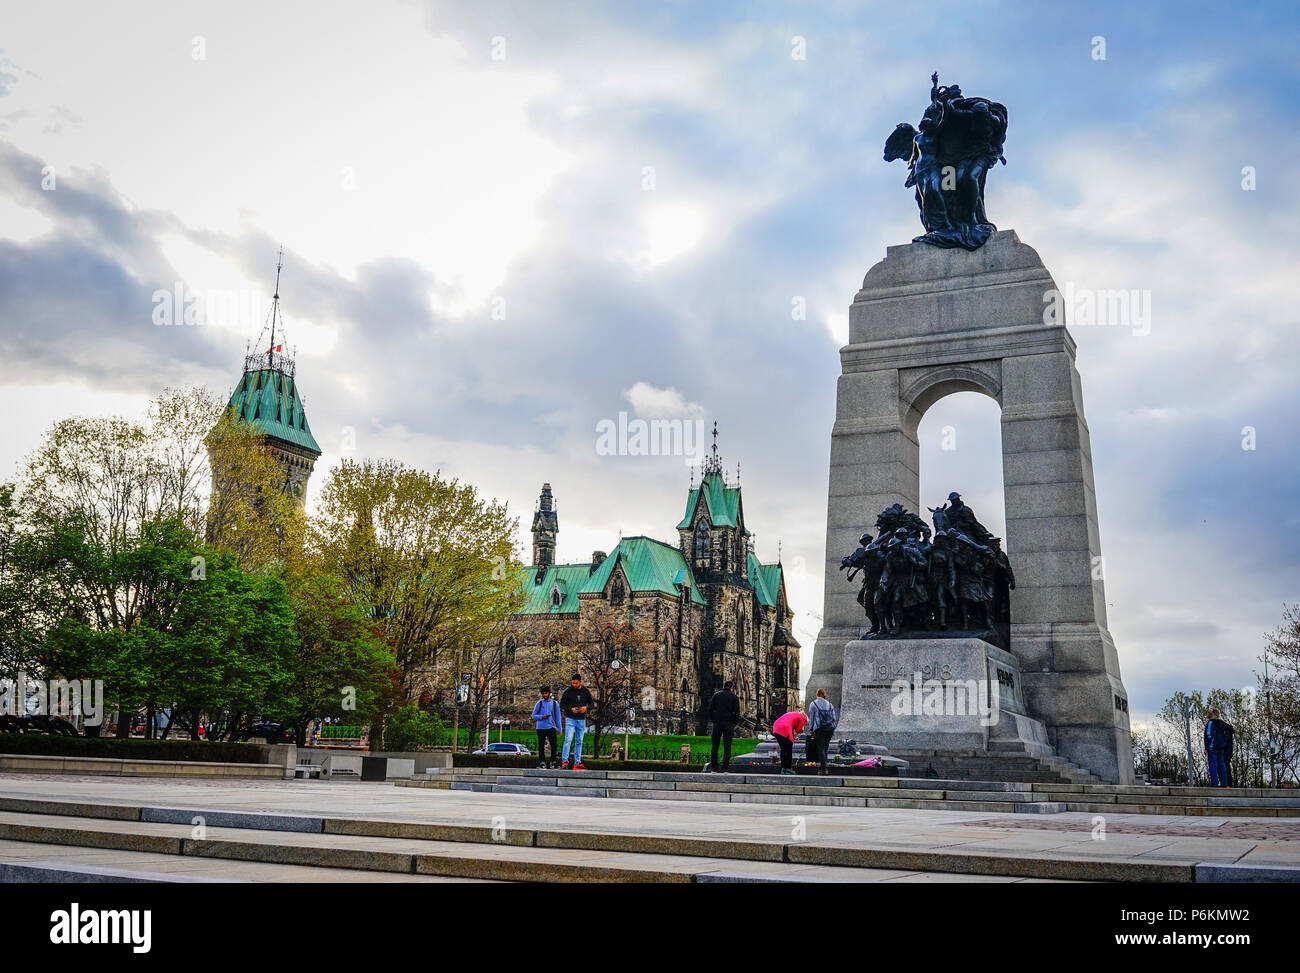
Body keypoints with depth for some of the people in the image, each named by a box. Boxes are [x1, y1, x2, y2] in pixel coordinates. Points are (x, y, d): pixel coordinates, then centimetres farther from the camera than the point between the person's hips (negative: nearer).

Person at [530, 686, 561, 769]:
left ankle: (553, 761, 3)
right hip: (541, 728, 0)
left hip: (551, 727, 0)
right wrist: (542, 717, -11)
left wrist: (559, 729, 7)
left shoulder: (555, 703, 10)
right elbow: (533, 716, 7)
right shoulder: (539, 703, 6)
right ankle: (542, 763, 8)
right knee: (541, 746, 1)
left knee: (554, 745, -7)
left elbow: (557, 717, 12)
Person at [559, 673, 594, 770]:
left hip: (581, 720, 4)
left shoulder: (585, 691, 3)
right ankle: (564, 762, -14)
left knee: (579, 741, 5)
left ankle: (577, 763, 10)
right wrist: (571, 709, -18)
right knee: (568, 740, -14)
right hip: (570, 719, -4)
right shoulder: (568, 691, -5)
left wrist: (586, 708, -12)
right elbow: (562, 705, -2)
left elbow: (592, 703, 9)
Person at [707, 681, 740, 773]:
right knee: (727, 746, 1)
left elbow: (710, 709, 5)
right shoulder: (734, 697, 2)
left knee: (715, 745, 8)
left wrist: (713, 720, 11)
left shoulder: (716, 695, 8)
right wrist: (734, 724, 8)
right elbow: (737, 712, -2)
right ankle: (724, 768, -3)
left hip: (717, 723, 2)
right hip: (728, 724, -2)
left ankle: (714, 767, 7)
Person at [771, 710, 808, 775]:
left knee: (783, 749, 16)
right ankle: (788, 768, 3)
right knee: (789, 750, 5)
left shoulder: (793, 714, 34)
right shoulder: (803, 718, 12)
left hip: (776, 728, 7)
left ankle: (783, 768, 15)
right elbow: (798, 730, 8)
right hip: (784, 729, -7)